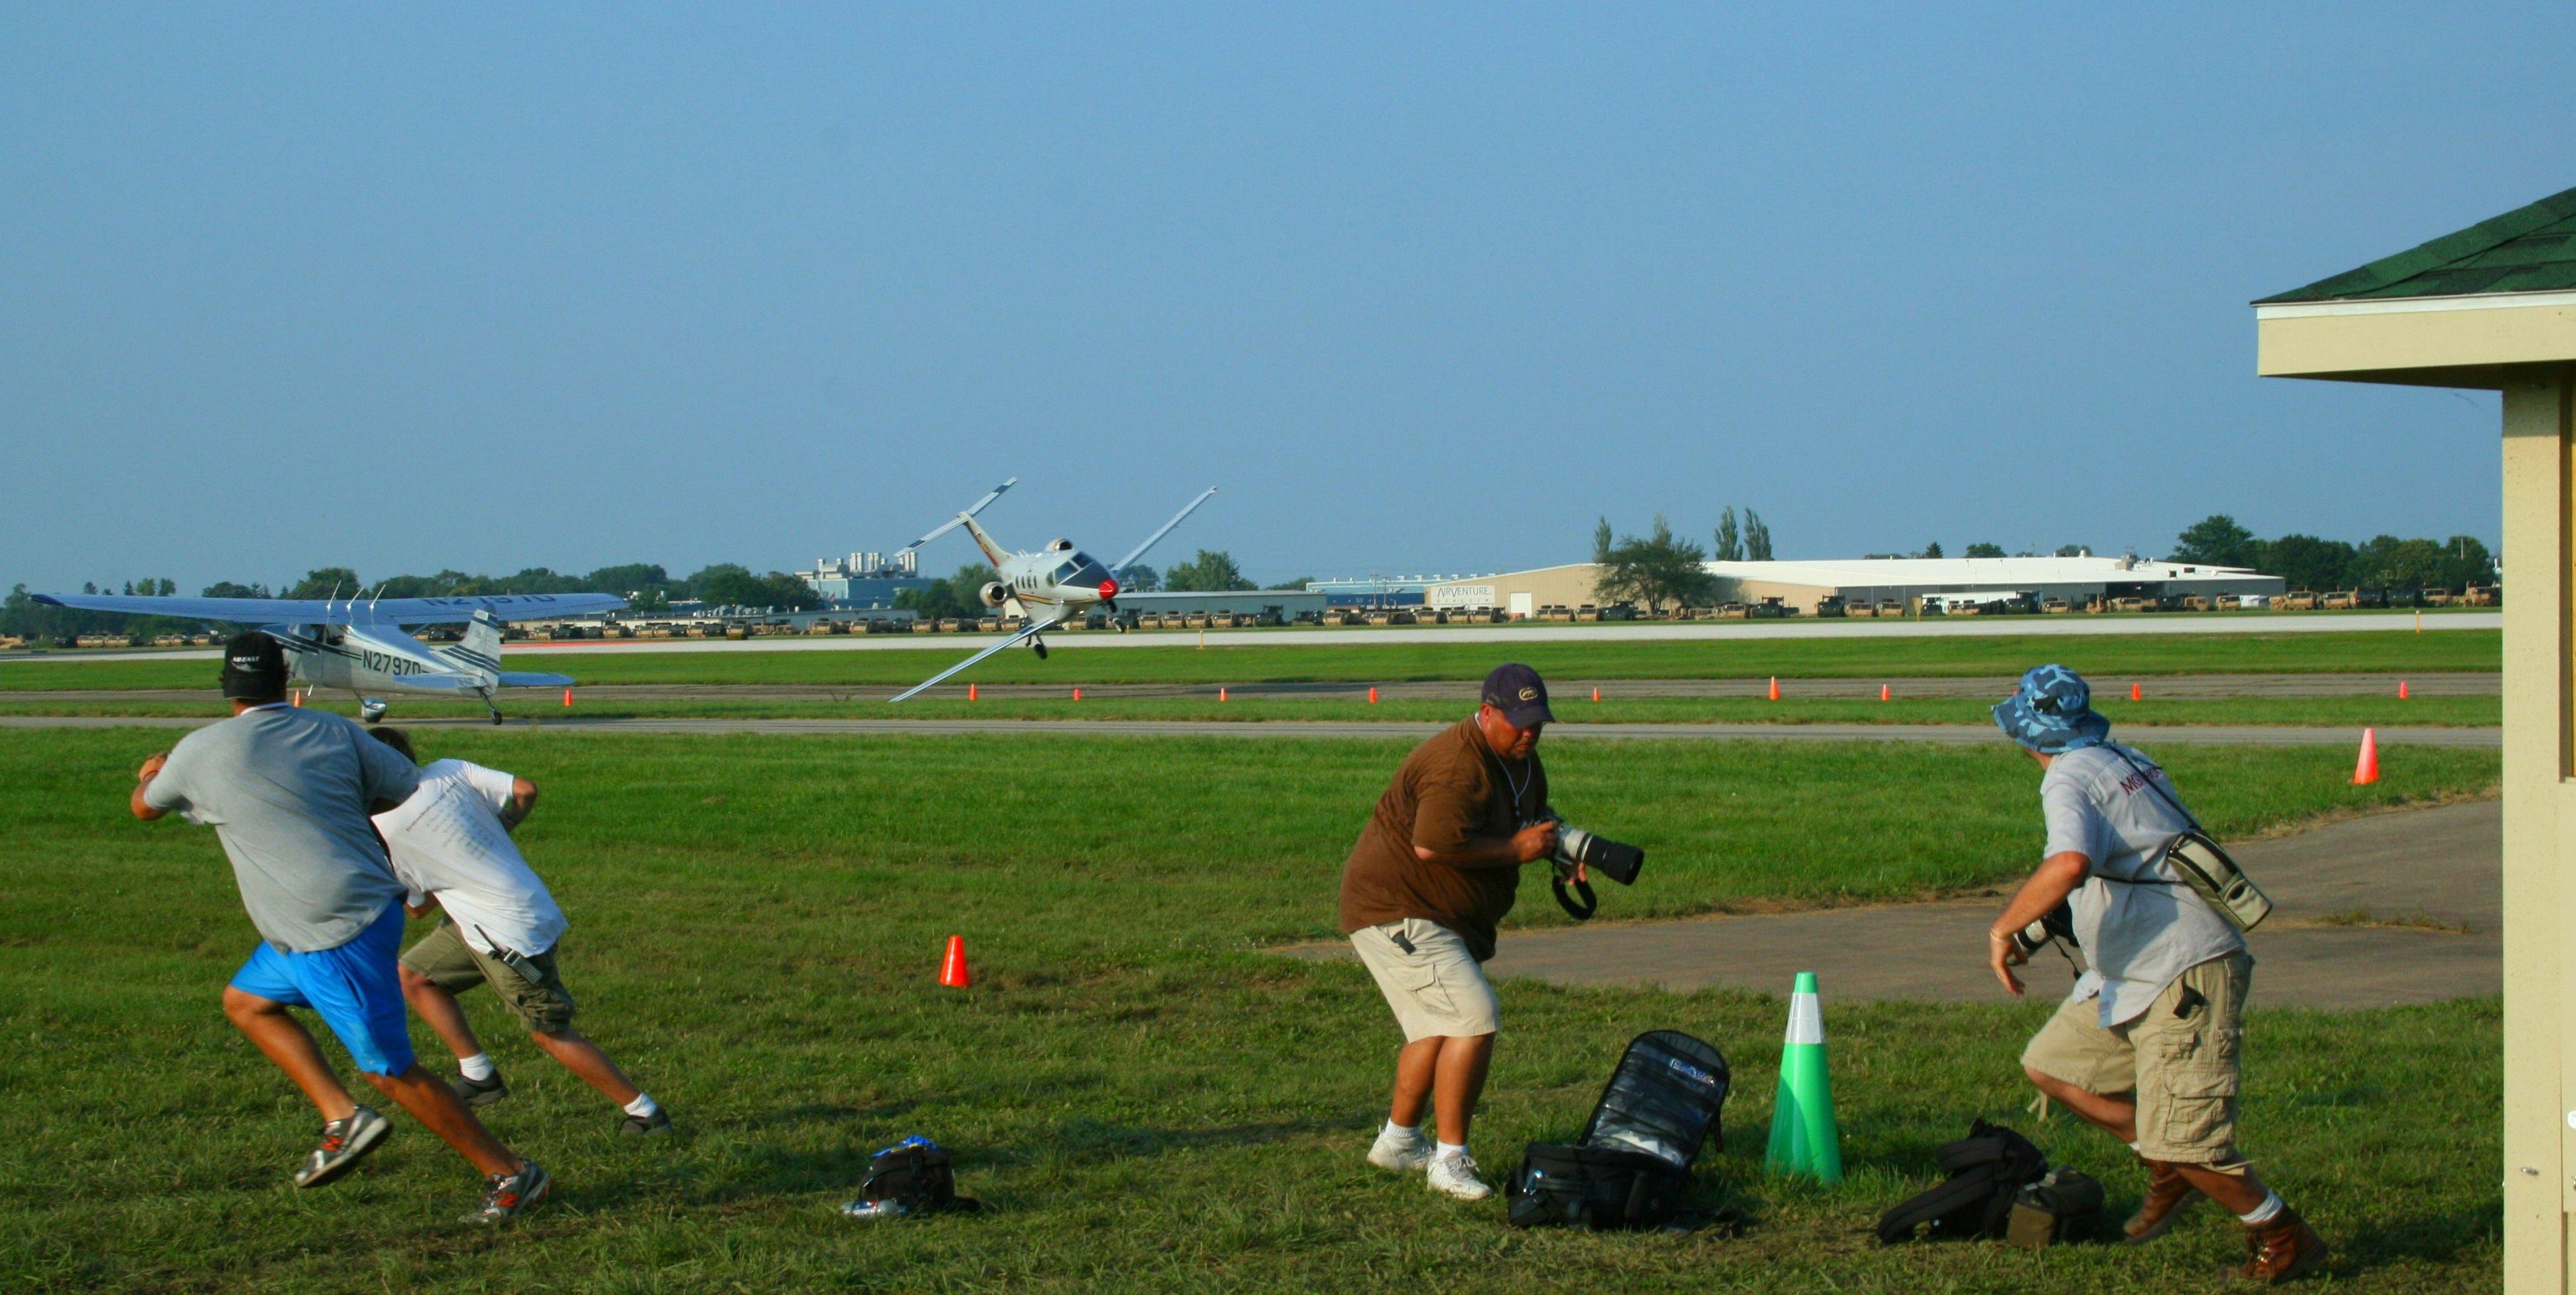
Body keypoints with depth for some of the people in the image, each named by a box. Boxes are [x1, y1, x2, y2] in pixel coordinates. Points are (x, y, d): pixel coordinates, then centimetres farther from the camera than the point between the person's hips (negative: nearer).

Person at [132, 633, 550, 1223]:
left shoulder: (202, 752, -7)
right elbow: (420, 793, 5)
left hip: (337, 936, -8)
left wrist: (150, 775, 38)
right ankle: (343, 1118, 14)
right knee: (245, 1001, 22)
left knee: (392, 1073, 0)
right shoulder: (335, 733, 4)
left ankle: (511, 1175, 6)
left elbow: (144, 808, 14)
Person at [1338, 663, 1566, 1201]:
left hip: (1441, 918, 11)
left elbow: (1532, 825, 22)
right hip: (1396, 911, -11)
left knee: (1438, 1025, 23)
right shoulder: (1459, 765, -26)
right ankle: (1450, 1161, -15)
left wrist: (1558, 848, -2)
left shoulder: (1524, 762, 8)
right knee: (1475, 1019, -19)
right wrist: (1515, 850, -27)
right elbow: (1434, 844, -36)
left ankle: (1398, 1141, 40)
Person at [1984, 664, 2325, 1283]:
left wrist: (2006, 928, -22)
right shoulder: (2124, 762, 14)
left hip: (2185, 976, -10)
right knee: (2050, 1064, 14)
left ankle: (2285, 1238, 7)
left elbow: (2069, 864, -34)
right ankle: (2170, 1169, 17)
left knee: (2182, 1139, -8)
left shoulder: (2070, 779, -14)